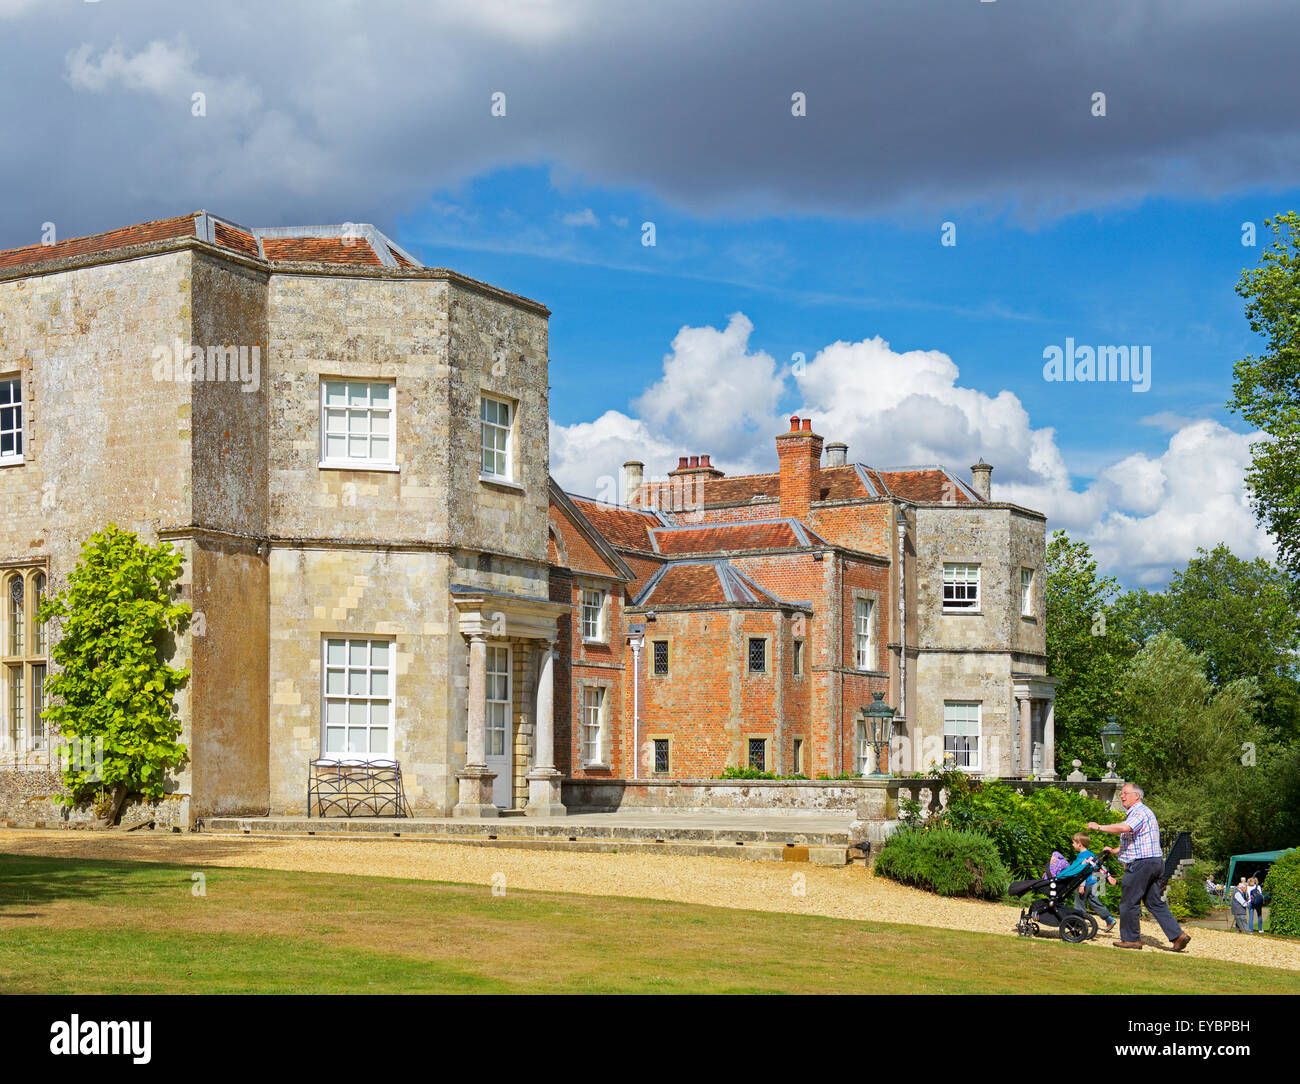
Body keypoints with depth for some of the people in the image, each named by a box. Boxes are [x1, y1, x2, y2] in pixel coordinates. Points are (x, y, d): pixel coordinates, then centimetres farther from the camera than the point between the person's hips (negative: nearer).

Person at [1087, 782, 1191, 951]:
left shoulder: (1140, 812, -12)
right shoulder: (1138, 812, 23)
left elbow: (1124, 828, -32)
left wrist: (1099, 827, -24)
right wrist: (1115, 851, 23)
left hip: (1141, 864, -11)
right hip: (1154, 862, 11)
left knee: (1129, 902, -1)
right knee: (1155, 902, 9)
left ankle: (1131, 939, 6)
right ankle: (1178, 935, 4)